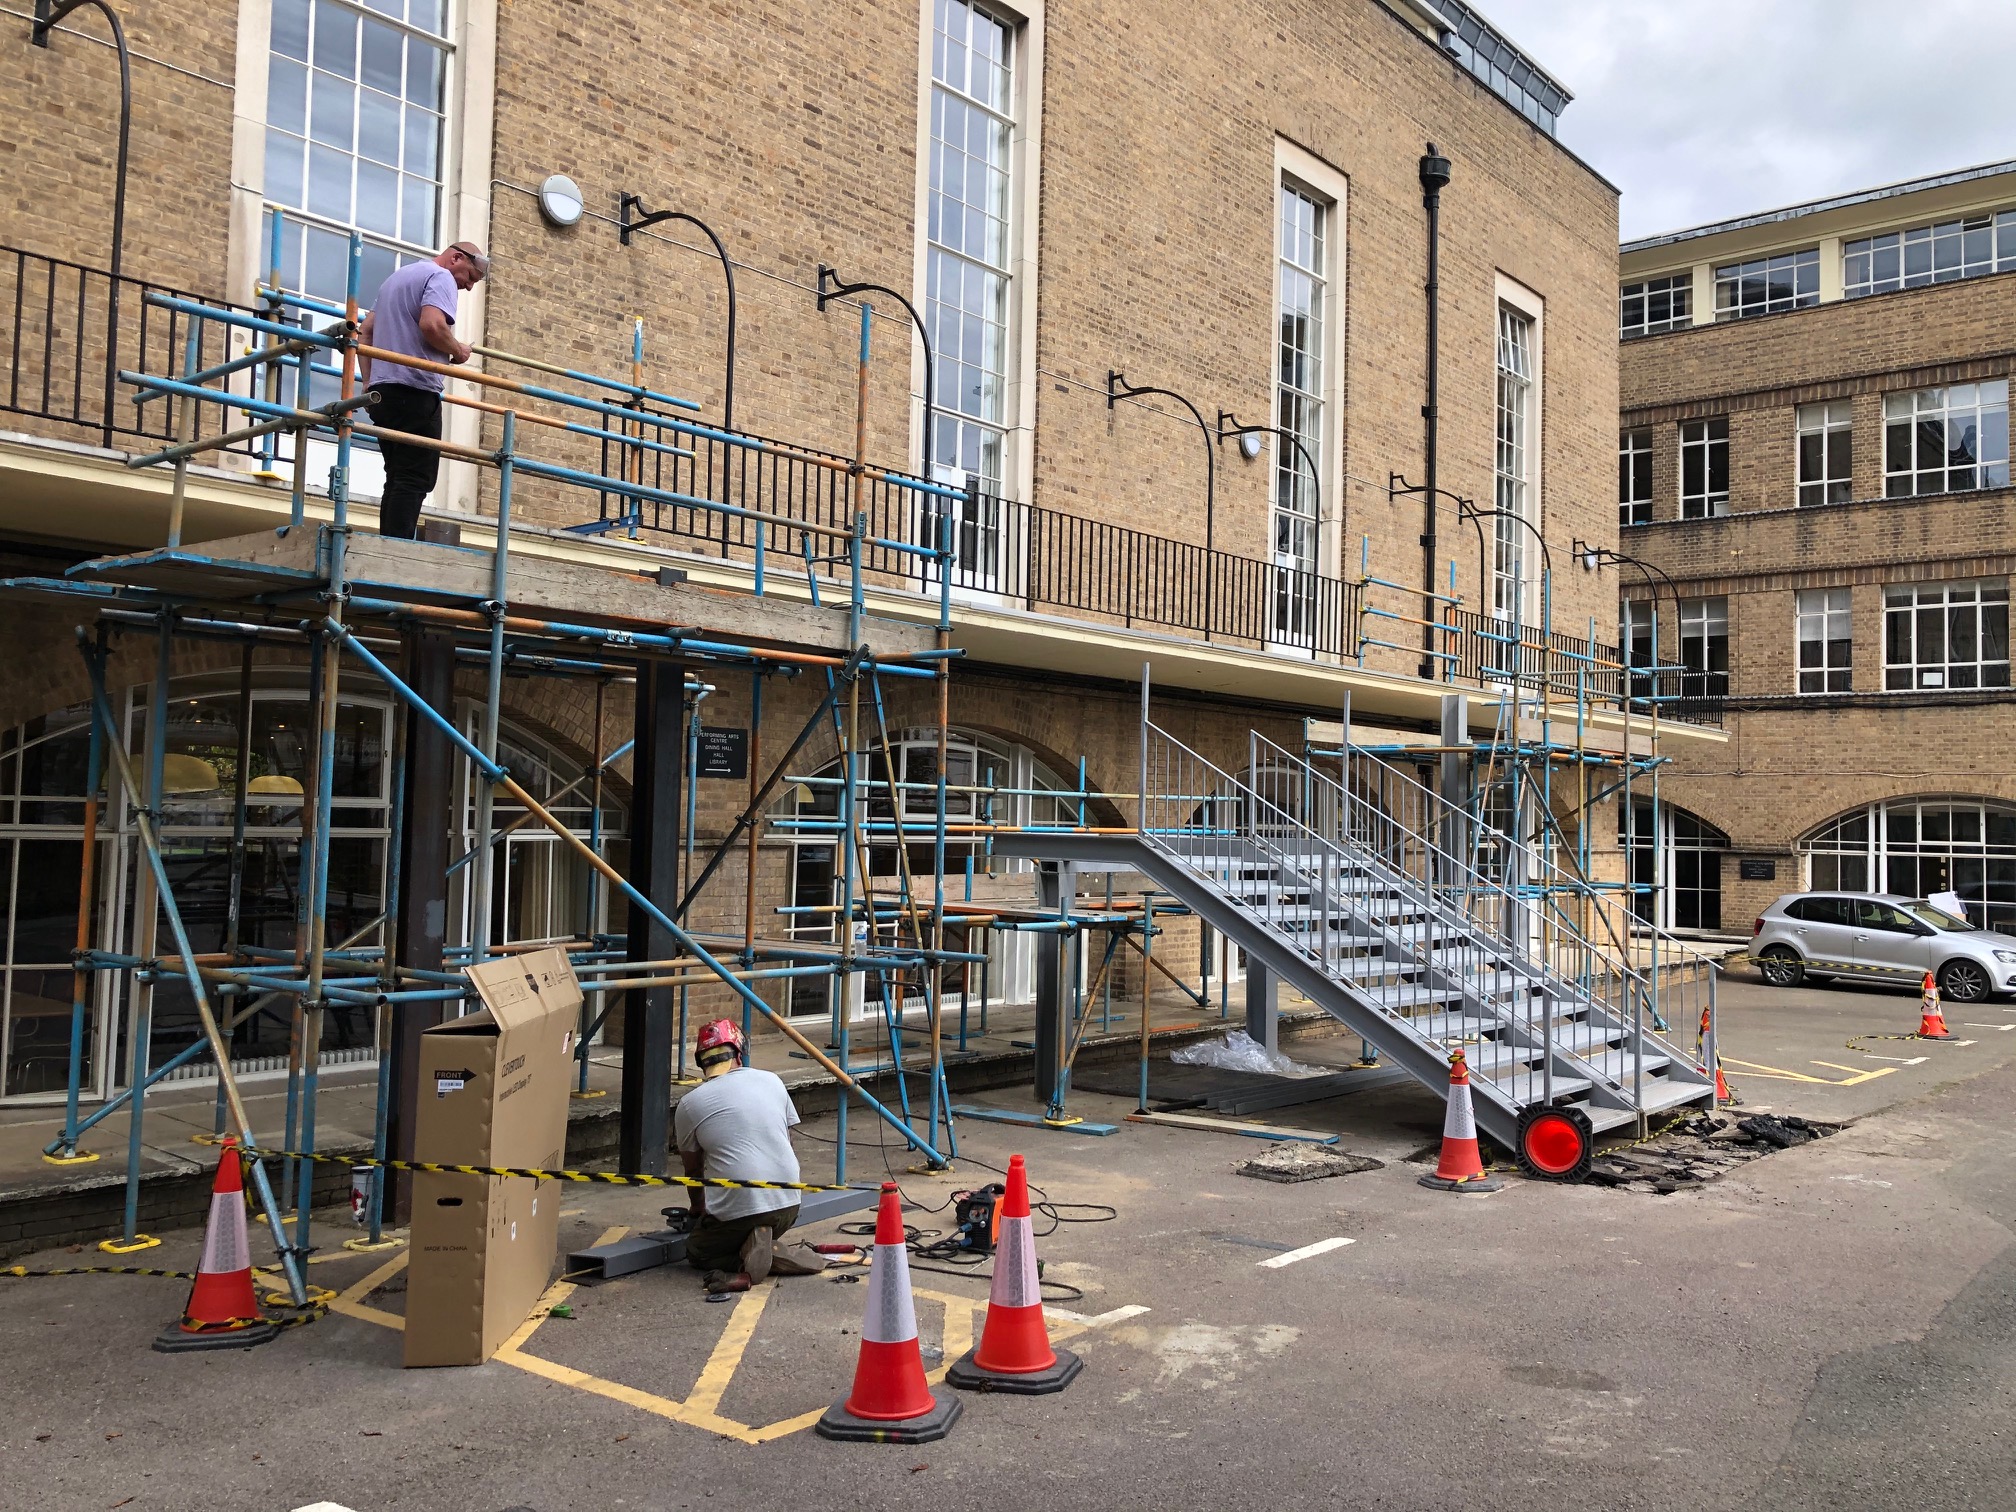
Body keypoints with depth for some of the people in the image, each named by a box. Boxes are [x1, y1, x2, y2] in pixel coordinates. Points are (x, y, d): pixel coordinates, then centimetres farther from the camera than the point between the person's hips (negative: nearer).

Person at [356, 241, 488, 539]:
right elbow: (432, 324, -20)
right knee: (415, 481, -13)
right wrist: (458, 350, -3)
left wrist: (368, 381, 24)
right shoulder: (441, 276, -2)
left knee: (398, 480, 9)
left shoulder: (397, 277, 28)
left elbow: (366, 330, 29)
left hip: (382, 390, 9)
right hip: (415, 391, -9)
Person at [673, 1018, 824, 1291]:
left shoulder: (689, 1104, 3)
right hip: (788, 1207, 4)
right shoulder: (771, 1081, 10)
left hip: (735, 1211, -4)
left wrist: (698, 1209, 38)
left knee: (697, 1251, 20)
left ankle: (744, 1263, -10)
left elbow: (693, 1170, 18)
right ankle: (765, 1254, -4)